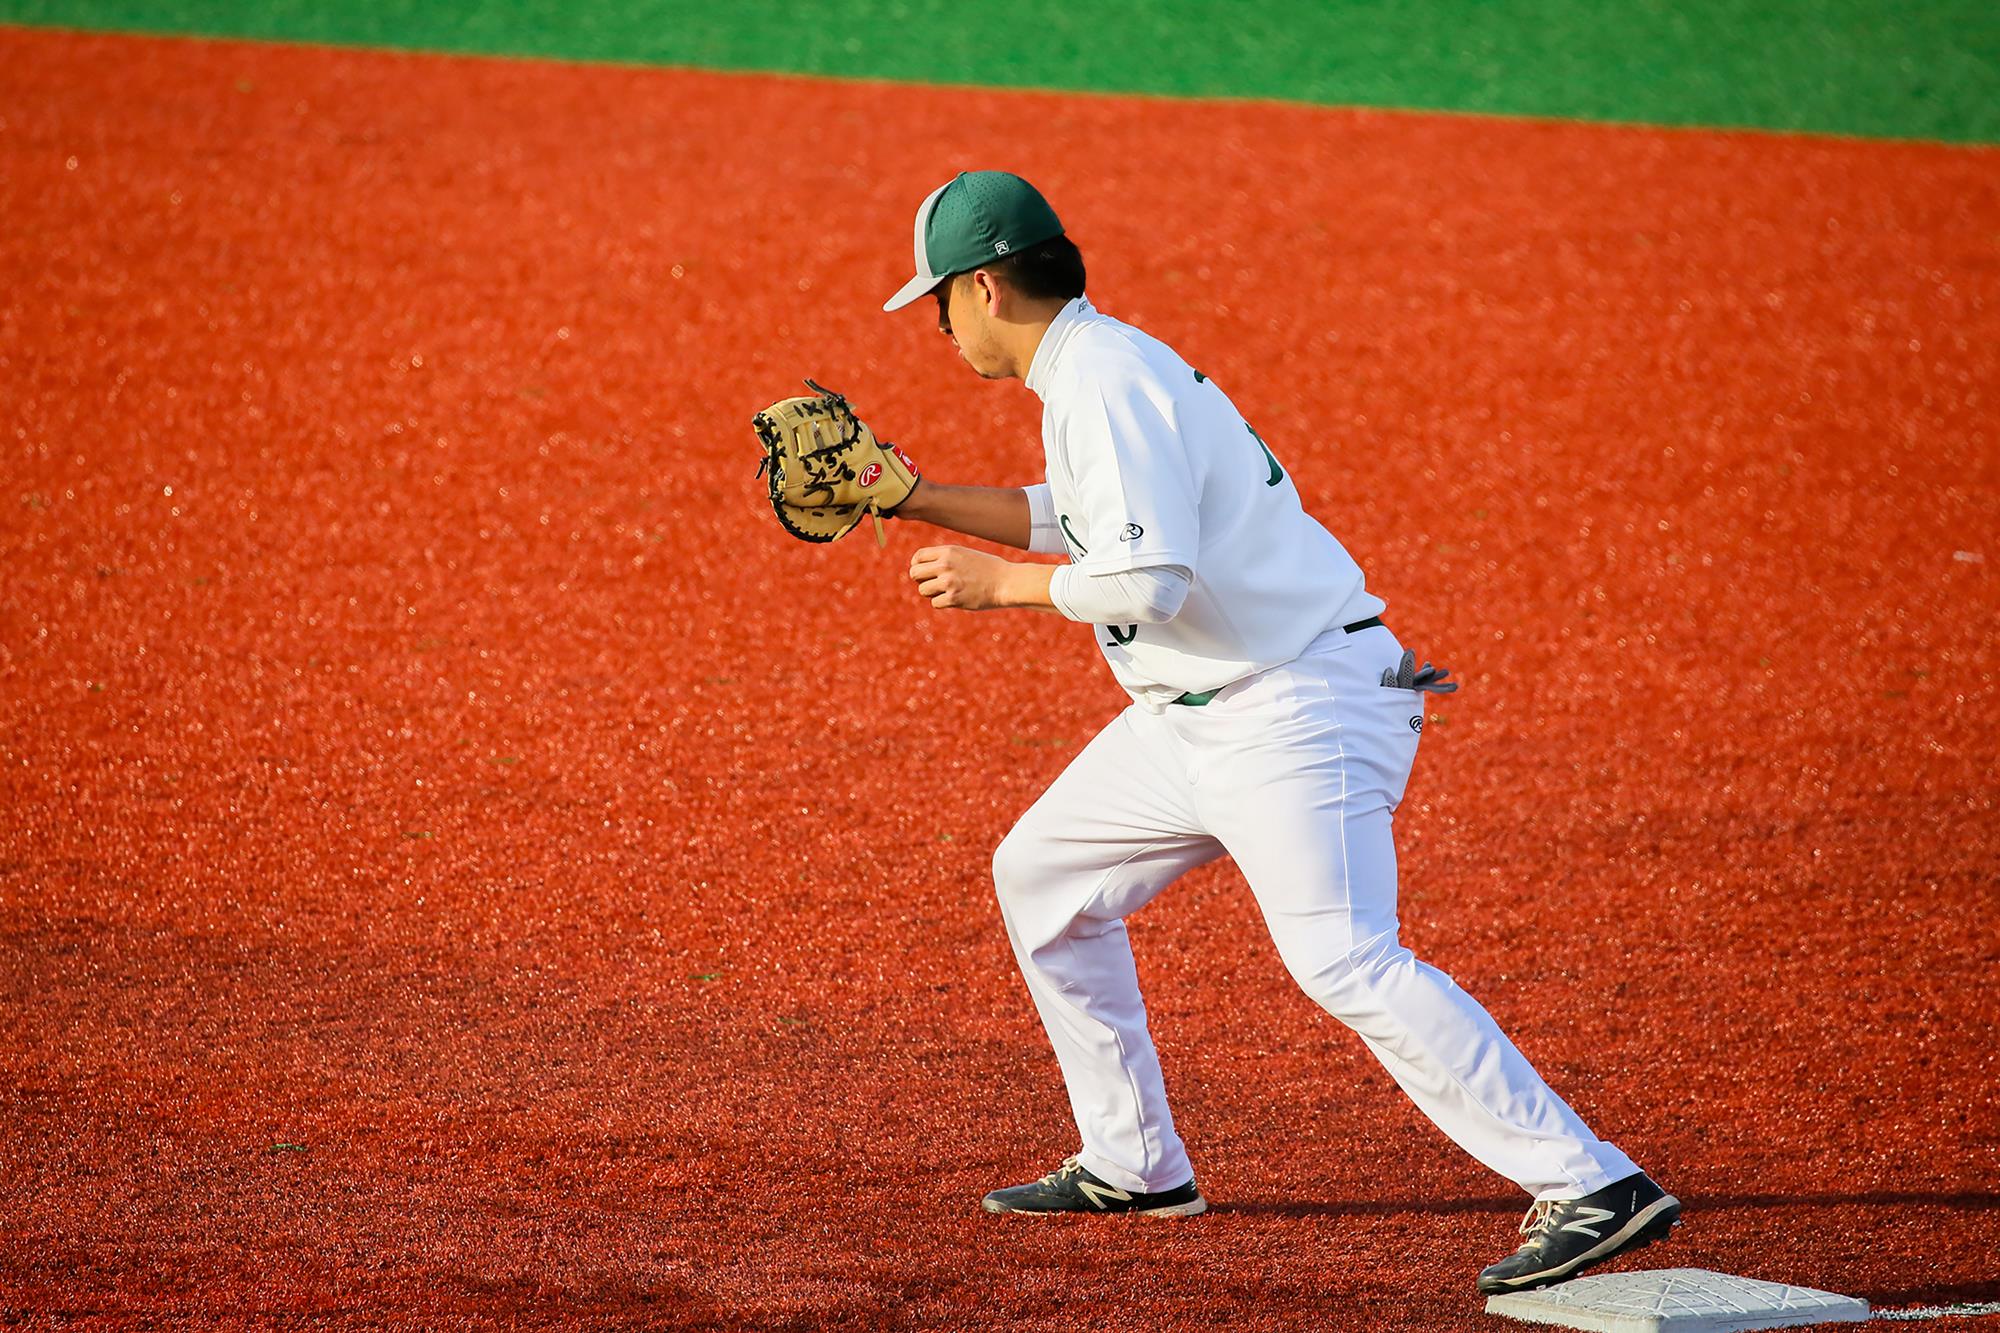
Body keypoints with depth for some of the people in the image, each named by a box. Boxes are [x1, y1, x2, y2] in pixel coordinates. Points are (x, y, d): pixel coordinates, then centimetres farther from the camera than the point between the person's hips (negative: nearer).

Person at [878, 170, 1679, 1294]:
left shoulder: (1102, 378, -16)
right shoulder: (1096, 364, 16)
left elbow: (1150, 578, -26)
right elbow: (1080, 518, 34)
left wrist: (1001, 584, -13)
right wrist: (912, 499, 30)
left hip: (1297, 706, -11)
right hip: (1196, 716, 11)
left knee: (1346, 959, -23)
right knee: (1042, 876, 19)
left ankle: (1595, 1189, -27)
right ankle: (1135, 1167, 26)